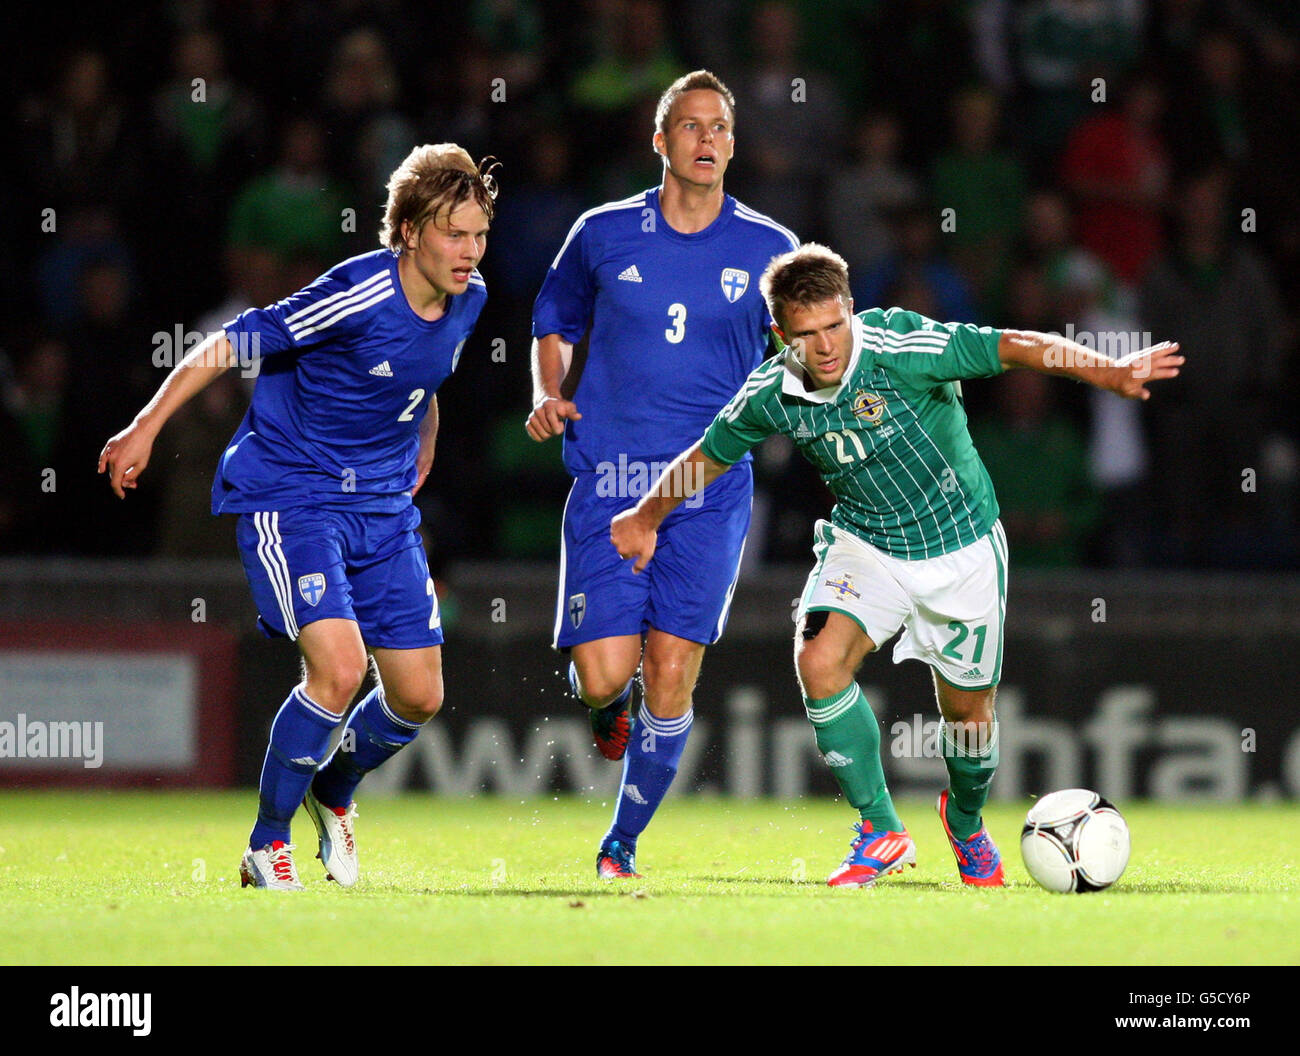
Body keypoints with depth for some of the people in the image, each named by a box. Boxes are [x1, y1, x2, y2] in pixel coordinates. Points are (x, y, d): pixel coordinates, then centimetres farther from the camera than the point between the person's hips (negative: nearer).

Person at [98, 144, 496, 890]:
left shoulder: (467, 299, -1)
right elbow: (232, 344, -18)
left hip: (383, 506, 7)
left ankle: (334, 795, 36)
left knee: (419, 696, 4)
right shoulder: (360, 296, -23)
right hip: (288, 496, -7)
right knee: (339, 667, -24)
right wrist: (147, 427, -19)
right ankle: (268, 844, -5)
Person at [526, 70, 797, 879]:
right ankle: (610, 705, 29)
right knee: (603, 675, -11)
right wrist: (550, 395, 3)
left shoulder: (770, 249, 5)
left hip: (711, 489, 0)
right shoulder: (604, 234, 5)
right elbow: (555, 324, 20)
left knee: (671, 676, -7)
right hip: (609, 482, 0)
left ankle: (624, 843, 11)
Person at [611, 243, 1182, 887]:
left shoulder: (899, 347, -26)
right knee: (820, 662, -24)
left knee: (967, 711, 7)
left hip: (962, 547, -2)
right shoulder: (771, 396, -12)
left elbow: (1017, 348, -28)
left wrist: (1106, 371, -41)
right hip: (865, 544, 2)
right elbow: (711, 454, 8)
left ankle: (965, 822, 42)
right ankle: (881, 832, -11)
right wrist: (646, 516, 18)